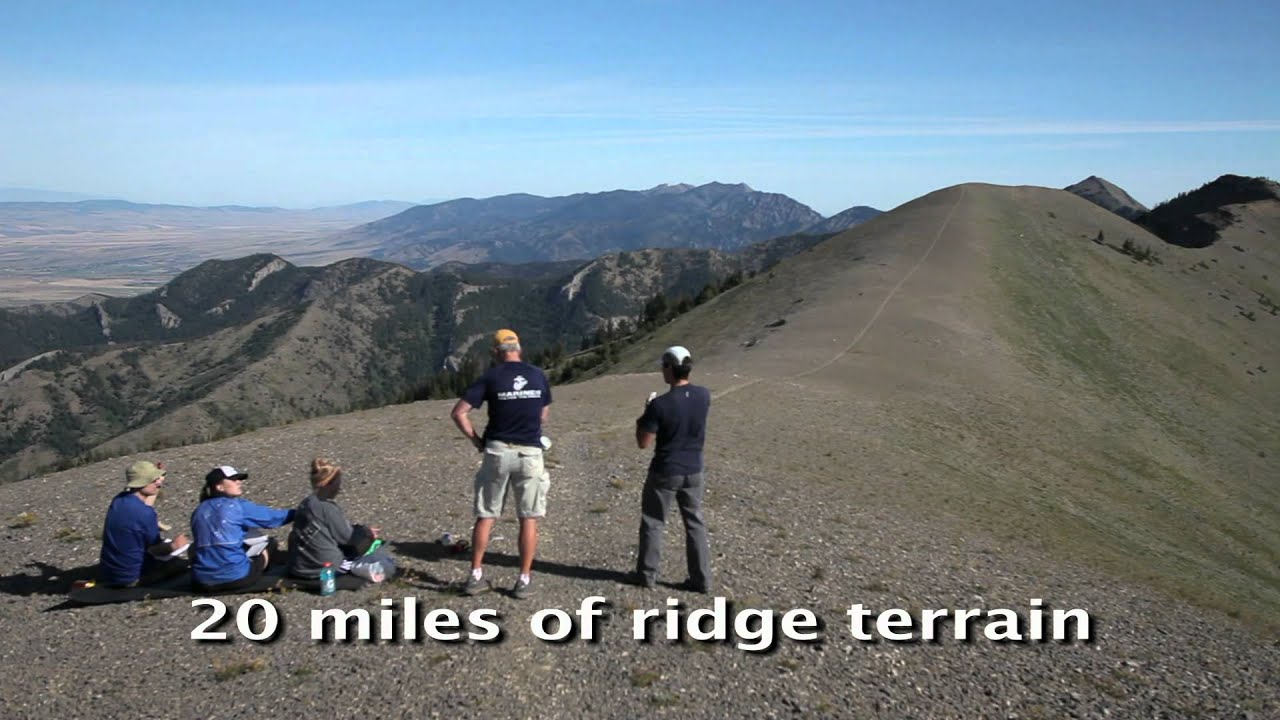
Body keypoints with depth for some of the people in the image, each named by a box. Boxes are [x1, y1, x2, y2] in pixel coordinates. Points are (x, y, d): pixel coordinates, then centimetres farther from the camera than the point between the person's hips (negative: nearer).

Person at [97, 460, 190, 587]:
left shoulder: (119, 500, -1)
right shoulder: (144, 513, -24)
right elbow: (155, 549, -15)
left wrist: (158, 479, 16)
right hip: (132, 577, -8)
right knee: (183, 563, 2)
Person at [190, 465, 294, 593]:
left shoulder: (198, 512, 11)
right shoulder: (237, 506, -5)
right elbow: (271, 516, 2)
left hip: (202, 582, 6)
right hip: (235, 578, -6)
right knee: (268, 544, 20)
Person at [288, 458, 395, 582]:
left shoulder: (306, 504, 8)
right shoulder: (327, 508, -18)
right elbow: (346, 536, -8)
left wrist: (364, 530, 14)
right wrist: (368, 533, 9)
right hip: (325, 567, -9)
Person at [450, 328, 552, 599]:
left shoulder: (491, 376, -3)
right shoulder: (538, 376, 4)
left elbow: (458, 412, -7)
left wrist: (476, 440, 3)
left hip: (498, 452, -1)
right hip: (530, 453, 1)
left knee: (485, 516, 11)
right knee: (528, 519, 6)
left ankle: (475, 576, 13)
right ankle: (524, 580, 8)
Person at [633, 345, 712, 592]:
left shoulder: (660, 404, -22)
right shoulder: (703, 396, -5)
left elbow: (643, 442, -15)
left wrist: (644, 417, 0)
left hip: (665, 472, -4)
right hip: (693, 471, 5)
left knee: (653, 522, 12)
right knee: (695, 523, 13)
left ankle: (647, 574, 22)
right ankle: (701, 579, 16)